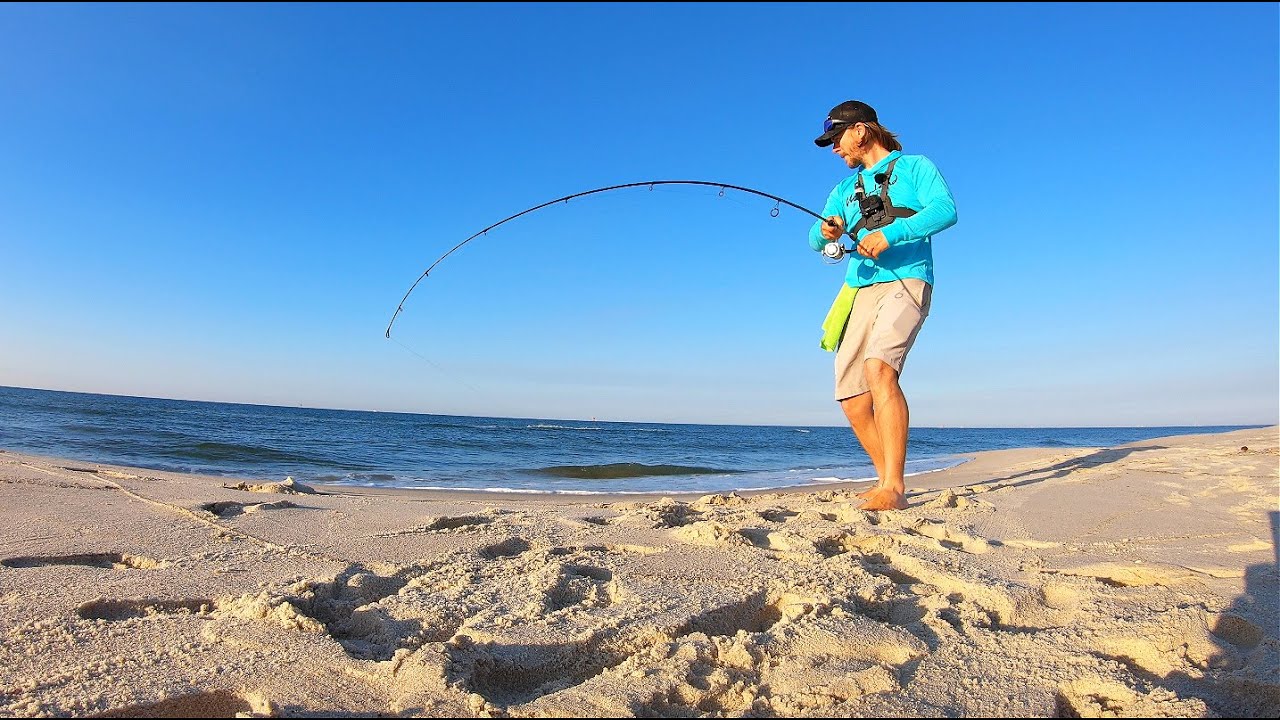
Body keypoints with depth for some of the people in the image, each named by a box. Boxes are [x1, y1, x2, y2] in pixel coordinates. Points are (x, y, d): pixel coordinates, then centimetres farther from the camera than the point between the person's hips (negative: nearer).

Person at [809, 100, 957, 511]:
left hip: (905, 283, -6)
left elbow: (946, 209, -7)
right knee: (852, 399, -1)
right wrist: (828, 232, -11)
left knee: (879, 369, -29)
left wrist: (890, 234, -19)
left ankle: (894, 486, -28)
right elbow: (815, 240, 12)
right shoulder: (846, 190, 26)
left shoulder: (914, 167, 10)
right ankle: (888, 484, 13)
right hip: (859, 291, 6)